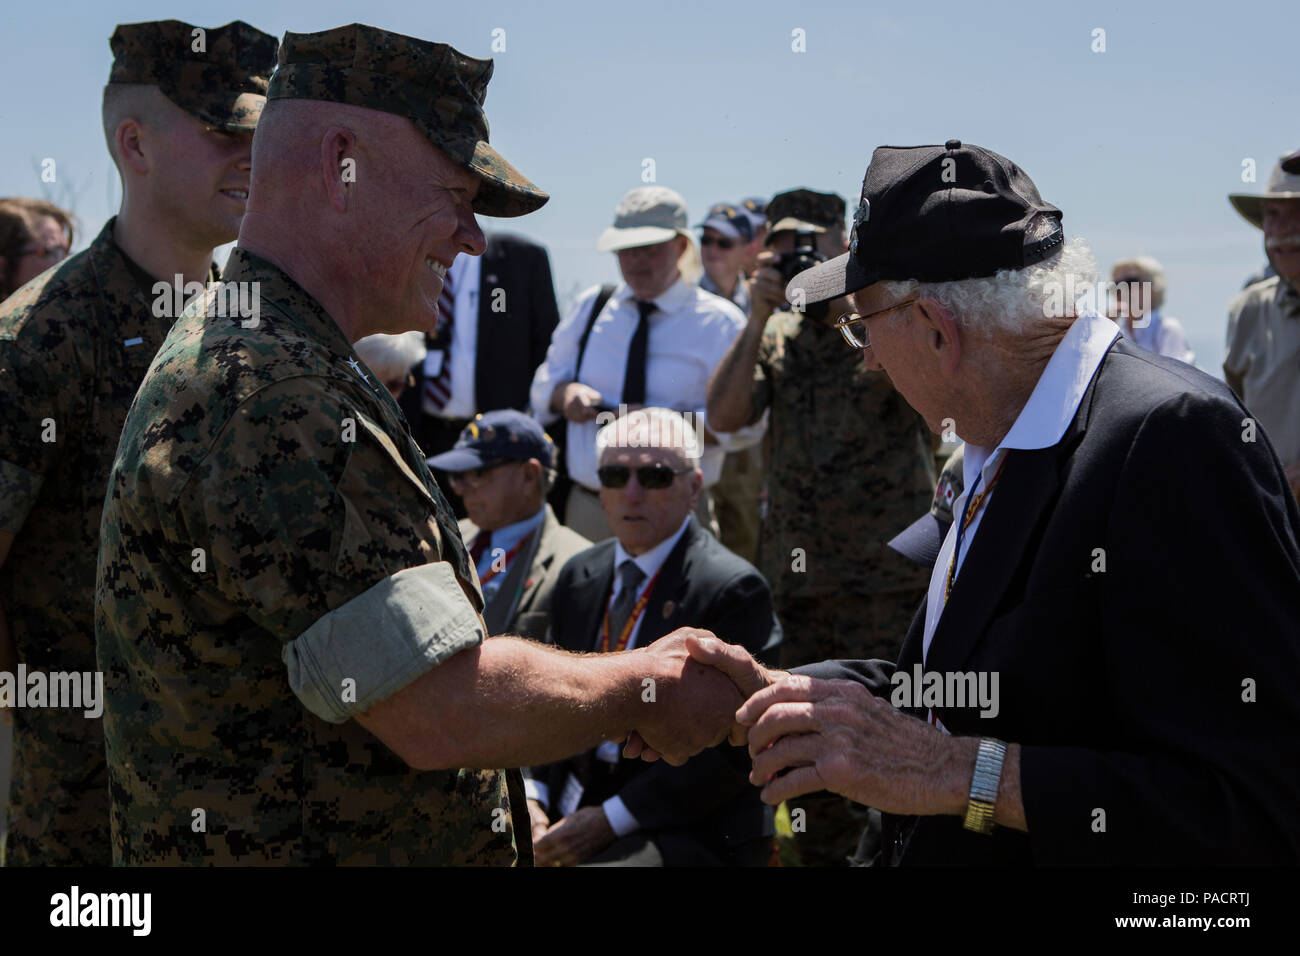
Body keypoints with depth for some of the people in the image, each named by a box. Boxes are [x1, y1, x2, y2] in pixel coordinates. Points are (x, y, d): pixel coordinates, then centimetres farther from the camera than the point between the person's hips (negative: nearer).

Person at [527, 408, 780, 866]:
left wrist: (611, 819, -16)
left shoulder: (733, 590, -10)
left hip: (688, 832, -7)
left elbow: (733, 747, -14)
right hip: (570, 810, 7)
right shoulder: (579, 577, 14)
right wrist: (532, 796, -2)